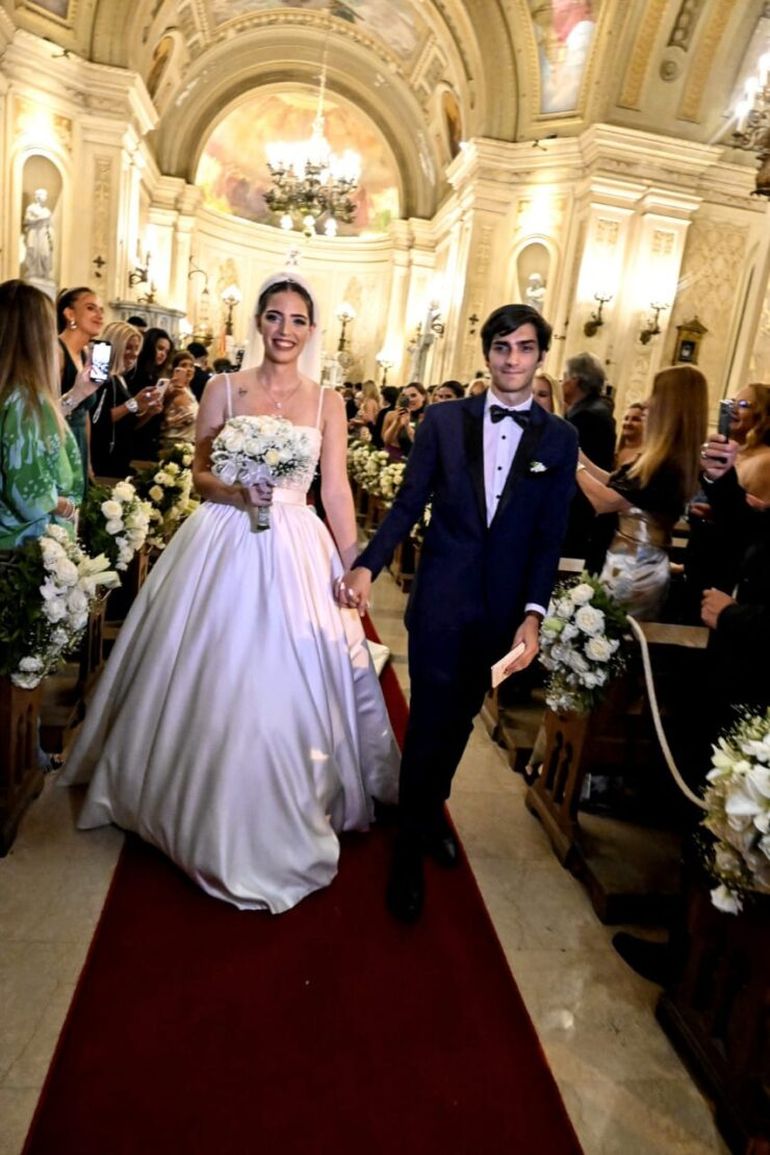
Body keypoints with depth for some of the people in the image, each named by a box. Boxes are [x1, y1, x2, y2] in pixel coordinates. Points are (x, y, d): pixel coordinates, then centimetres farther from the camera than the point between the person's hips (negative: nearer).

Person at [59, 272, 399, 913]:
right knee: (213, 685, 7)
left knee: (289, 686, 3)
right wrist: (238, 491, -17)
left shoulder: (328, 401, 5)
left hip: (296, 554, 1)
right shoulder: (224, 388, 4)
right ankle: (211, 814, 32)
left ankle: (278, 823, 26)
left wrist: (352, 568, -4)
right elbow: (201, 475, 4)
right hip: (224, 548, 0)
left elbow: (337, 490, 2)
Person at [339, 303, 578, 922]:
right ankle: (410, 850, 24)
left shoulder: (560, 439, 1)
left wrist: (533, 613, -8)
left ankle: (432, 809, 44)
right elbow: (408, 505, -2)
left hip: (503, 608, 2)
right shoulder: (445, 420, -1)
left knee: (460, 719, 18)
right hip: (442, 599, -2)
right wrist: (367, 565, -14)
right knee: (428, 724, 4)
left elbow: (550, 536, 0)